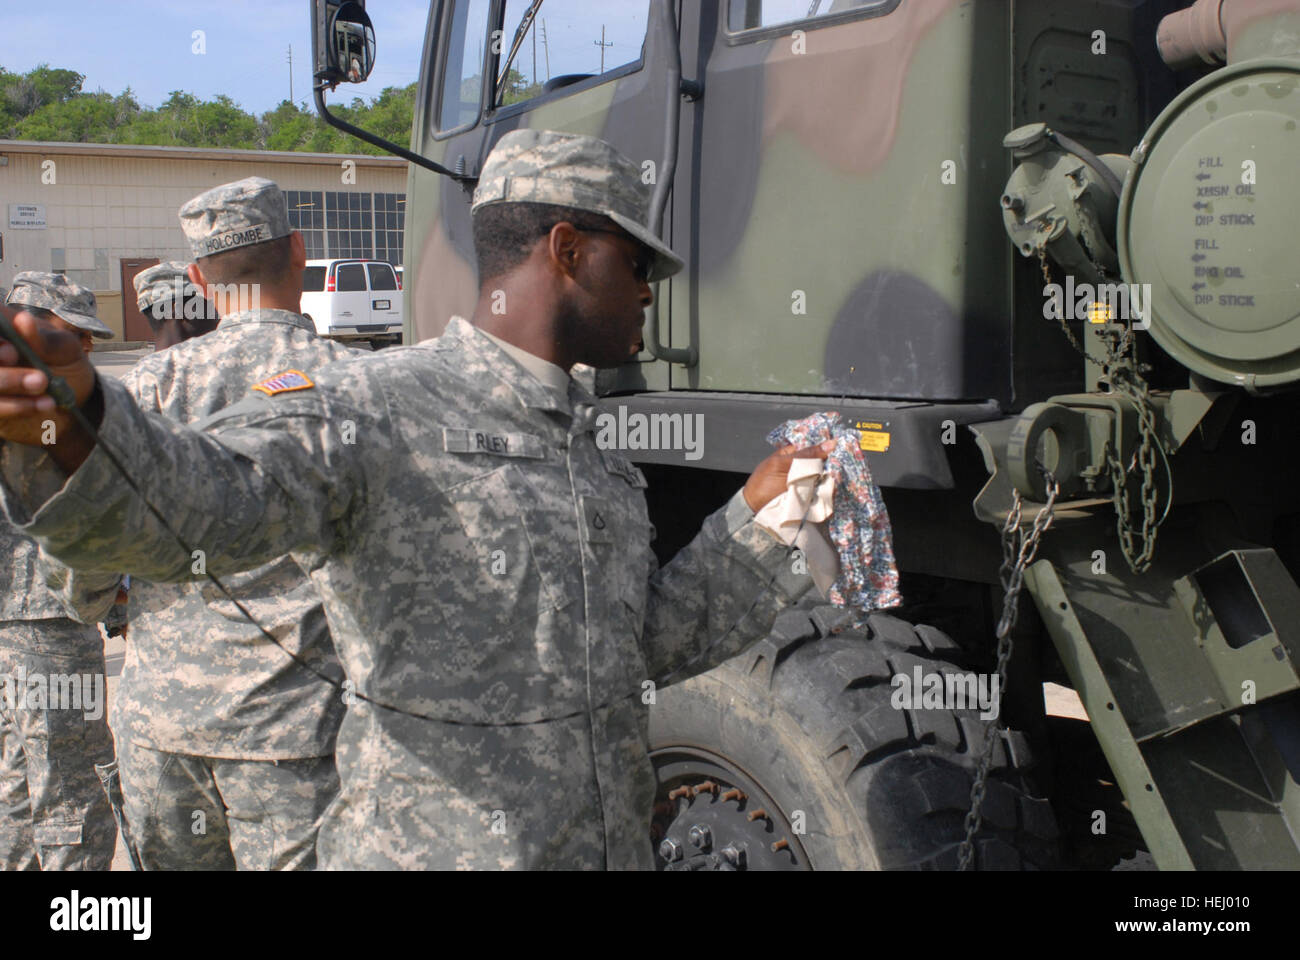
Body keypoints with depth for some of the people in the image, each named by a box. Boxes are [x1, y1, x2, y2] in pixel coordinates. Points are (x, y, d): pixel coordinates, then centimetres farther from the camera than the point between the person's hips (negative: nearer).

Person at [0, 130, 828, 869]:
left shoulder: (592, 452, 11)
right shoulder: (373, 414, -14)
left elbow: (656, 642, 16)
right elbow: (189, 502, -31)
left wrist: (760, 519, 6)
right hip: (433, 847, -7)